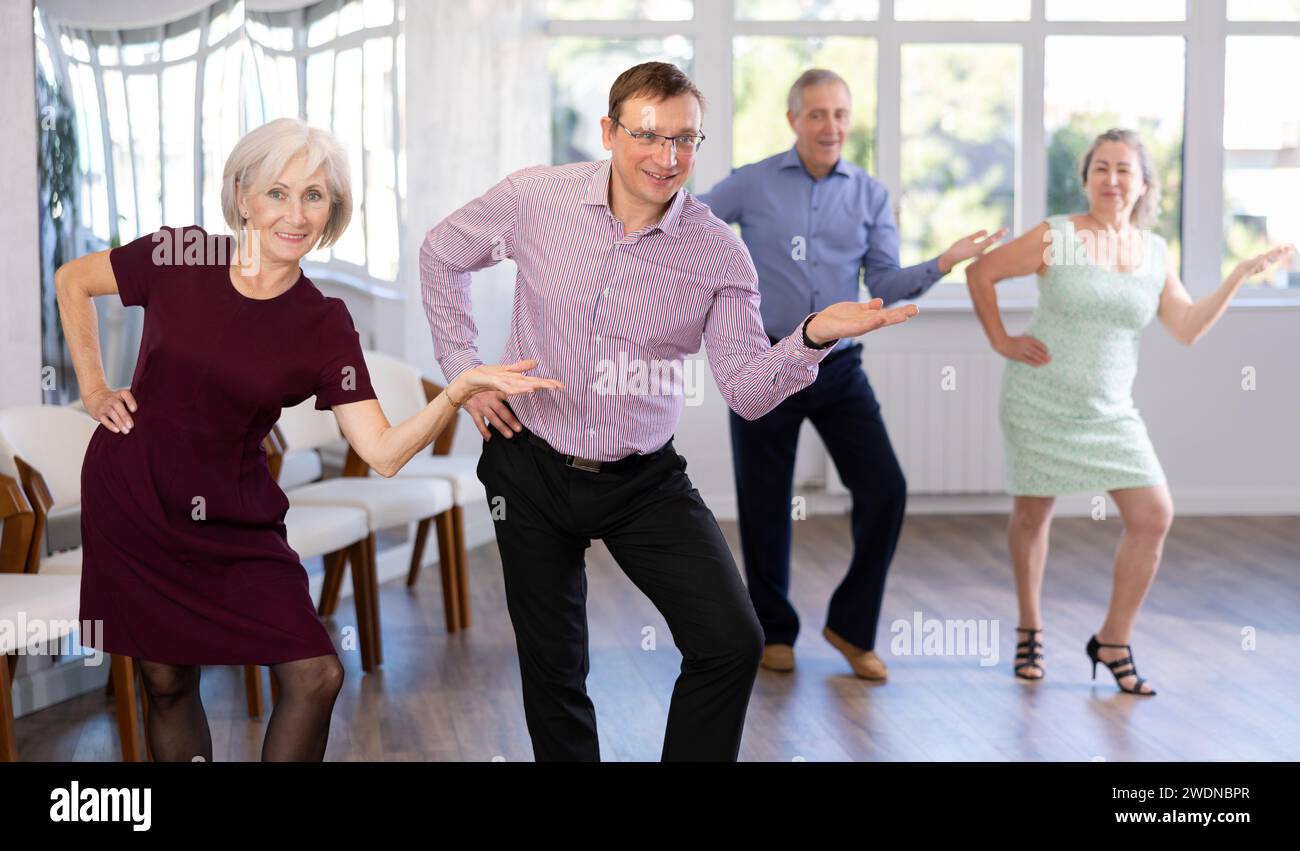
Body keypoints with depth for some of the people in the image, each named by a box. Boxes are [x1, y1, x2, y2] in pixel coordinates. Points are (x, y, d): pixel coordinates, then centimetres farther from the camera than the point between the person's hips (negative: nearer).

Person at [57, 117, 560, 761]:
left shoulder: (324, 327, -5)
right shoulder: (178, 259, -7)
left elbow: (383, 452, -14)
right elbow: (72, 280, 11)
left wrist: (458, 392, -29)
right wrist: (92, 386, 5)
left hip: (232, 524, 1)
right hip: (131, 504, -1)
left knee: (316, 676, -10)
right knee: (168, 682, 6)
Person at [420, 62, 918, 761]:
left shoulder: (718, 252, -10)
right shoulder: (535, 198, -9)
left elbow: (746, 391, -11)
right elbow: (442, 255, 9)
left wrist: (813, 336, -30)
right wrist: (462, 370, 4)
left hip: (645, 480, 0)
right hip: (532, 468, 0)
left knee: (732, 643, -14)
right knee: (552, 670, 9)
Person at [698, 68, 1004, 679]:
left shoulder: (871, 195, 6)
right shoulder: (752, 185, -1)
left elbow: (886, 287, 3)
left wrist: (942, 264, -13)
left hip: (838, 369, 2)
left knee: (884, 490, -9)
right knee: (764, 506, 5)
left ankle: (851, 626, 8)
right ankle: (773, 632, 27)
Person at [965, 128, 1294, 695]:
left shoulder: (1154, 251, 5)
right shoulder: (1056, 238, -8)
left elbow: (1186, 328, 5)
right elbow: (980, 273, -2)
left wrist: (1240, 275, -1)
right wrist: (1001, 341, -6)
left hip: (1108, 413, 4)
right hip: (1040, 403, -3)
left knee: (1153, 517, -6)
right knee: (1032, 516, 7)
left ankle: (1113, 643, 8)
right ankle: (1030, 634, 29)